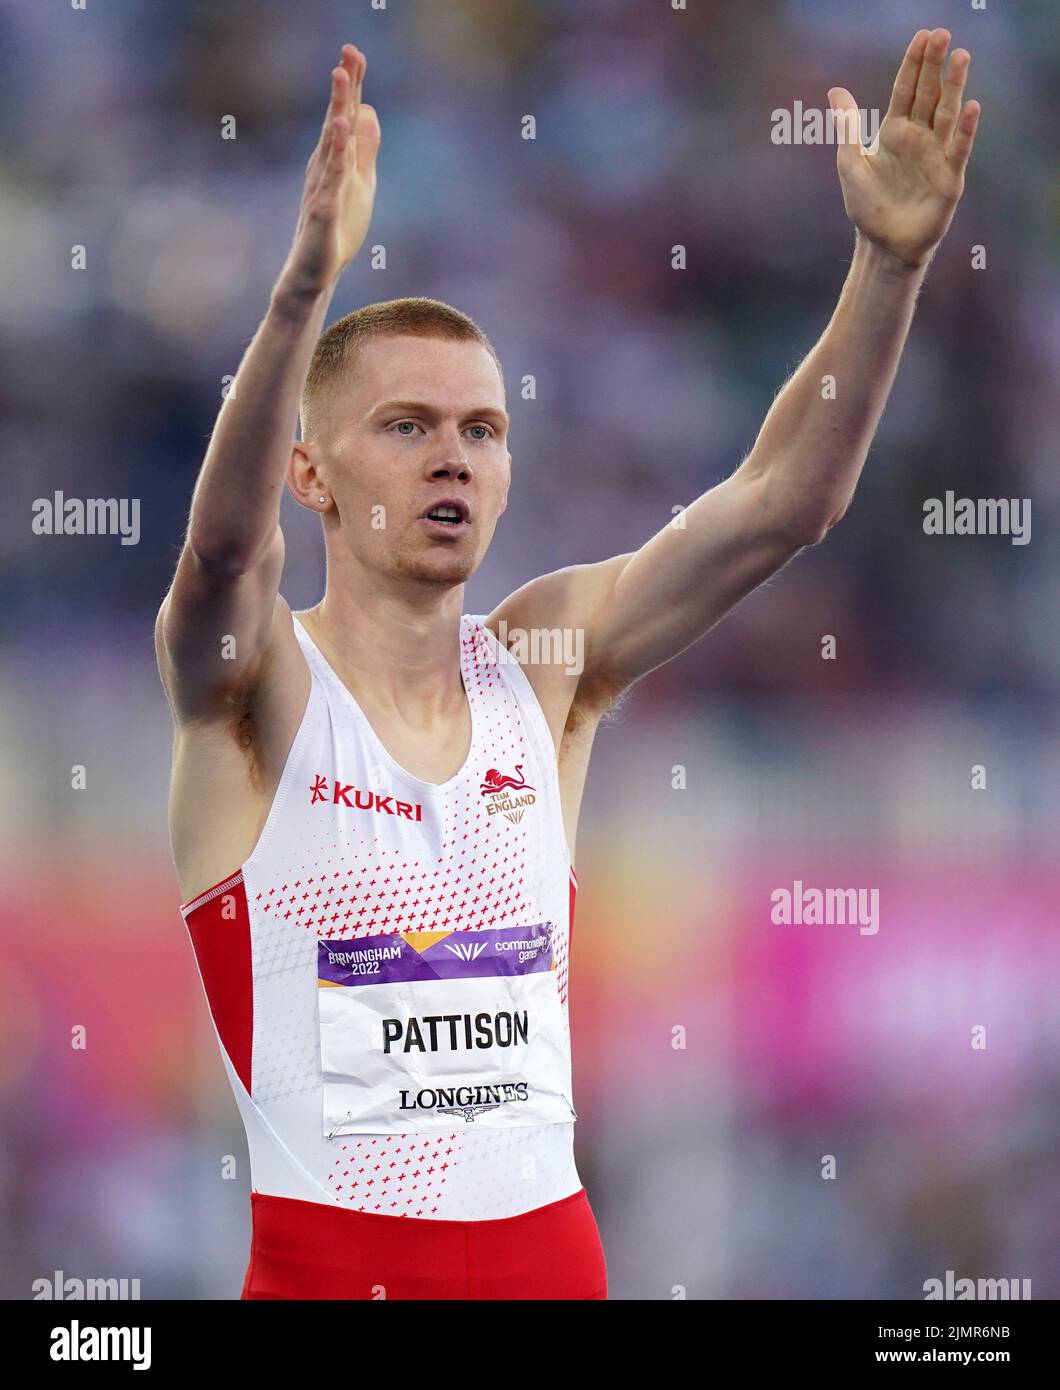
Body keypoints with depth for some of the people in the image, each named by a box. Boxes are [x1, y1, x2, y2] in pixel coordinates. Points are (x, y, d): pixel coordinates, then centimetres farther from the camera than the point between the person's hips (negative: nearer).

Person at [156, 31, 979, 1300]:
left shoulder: (544, 664, 6)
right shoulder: (254, 685, -5)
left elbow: (784, 499, -1)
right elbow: (225, 538, -26)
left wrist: (891, 258, -14)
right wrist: (309, 280, -40)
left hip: (549, 1254, 4)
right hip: (329, 1262, -4)